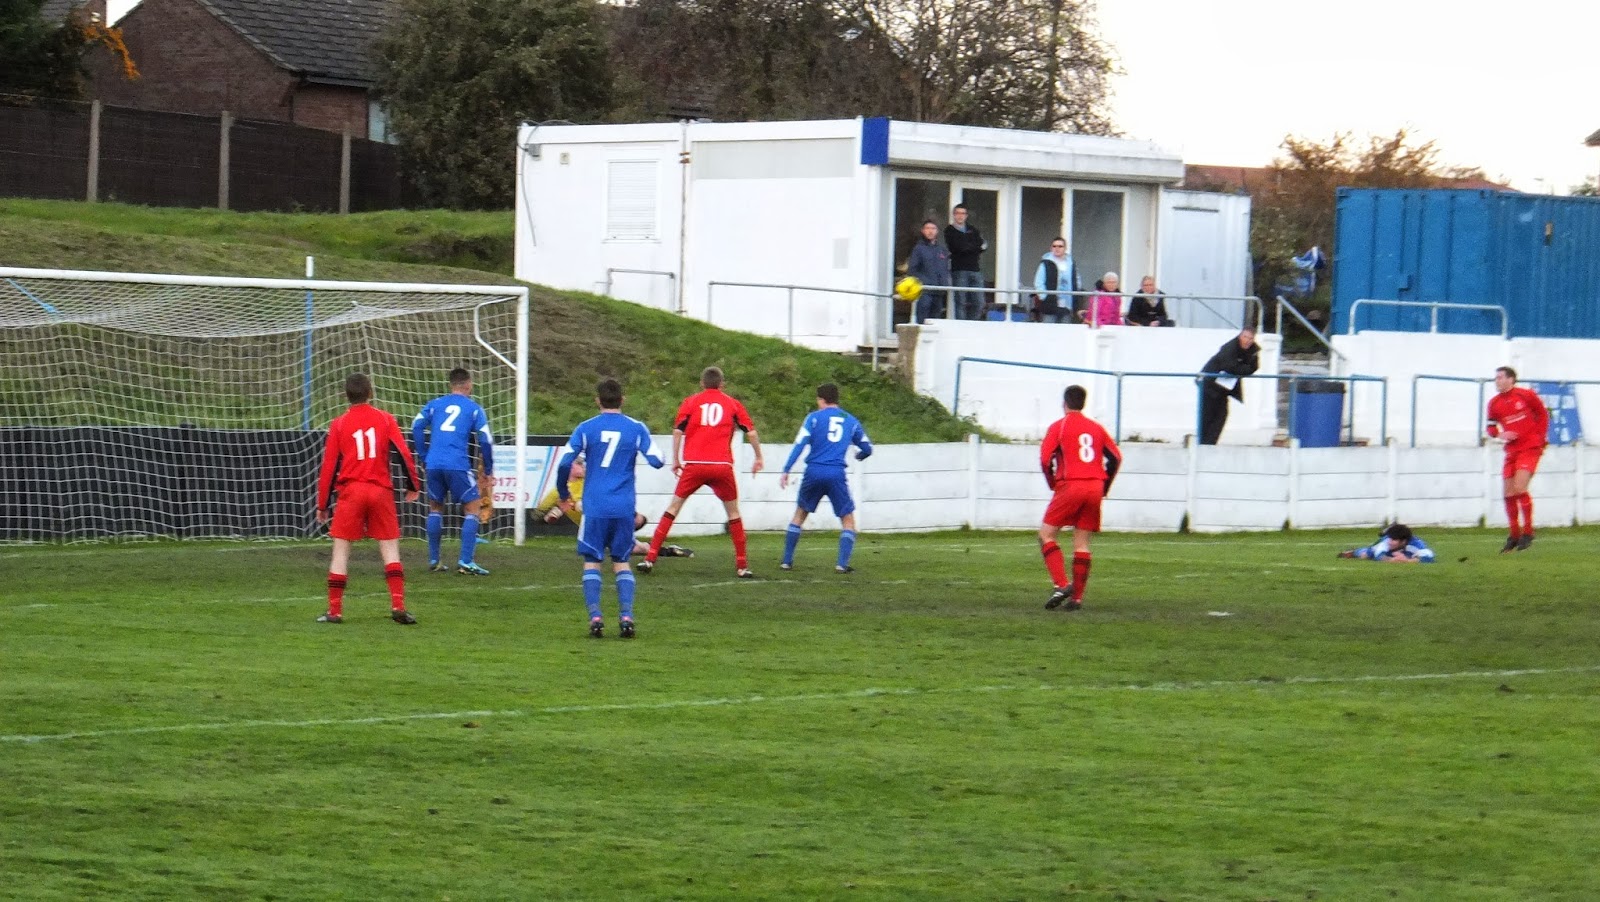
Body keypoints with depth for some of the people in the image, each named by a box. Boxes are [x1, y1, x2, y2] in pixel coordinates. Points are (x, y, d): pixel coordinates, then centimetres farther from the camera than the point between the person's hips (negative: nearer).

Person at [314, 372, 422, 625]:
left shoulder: (339, 424, 2)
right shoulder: (385, 419, 3)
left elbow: (329, 466, 4)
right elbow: (404, 453, -2)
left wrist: (322, 505, 9)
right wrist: (412, 485, 10)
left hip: (350, 491, -1)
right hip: (381, 490, 1)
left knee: (341, 549, 4)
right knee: (390, 549, 6)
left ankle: (335, 610, 2)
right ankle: (398, 605, -5)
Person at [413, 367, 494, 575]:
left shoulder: (434, 405, 16)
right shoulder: (474, 409, 9)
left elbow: (417, 426, 4)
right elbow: (486, 440, 2)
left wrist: (423, 457, 10)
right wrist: (488, 470, 13)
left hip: (433, 465, 4)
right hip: (458, 465, -3)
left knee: (435, 508, 20)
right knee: (472, 509, 5)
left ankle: (434, 561, 18)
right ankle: (465, 562, -6)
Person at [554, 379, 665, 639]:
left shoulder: (586, 428, 1)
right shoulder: (636, 428, 2)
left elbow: (564, 463, -3)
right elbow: (657, 461, -1)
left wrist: (563, 495, 13)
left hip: (594, 507, -1)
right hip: (624, 508, 1)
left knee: (592, 562, 5)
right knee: (621, 562, 13)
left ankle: (595, 616, -10)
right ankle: (626, 616, -3)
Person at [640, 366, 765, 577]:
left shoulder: (690, 402, 10)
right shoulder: (733, 403, 12)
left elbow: (677, 431, 1)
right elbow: (751, 432, 9)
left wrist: (675, 460, 5)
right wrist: (759, 458, 20)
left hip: (694, 465, 0)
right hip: (722, 465, 0)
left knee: (674, 506, 9)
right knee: (733, 511, 16)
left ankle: (650, 558, 1)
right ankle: (742, 565, 13)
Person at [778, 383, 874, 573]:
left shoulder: (814, 417, 4)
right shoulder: (851, 421, 13)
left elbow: (800, 444, -5)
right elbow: (867, 449, 19)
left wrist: (786, 471, -5)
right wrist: (859, 456, 43)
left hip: (814, 471, 0)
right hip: (837, 475, 0)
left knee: (800, 515, 17)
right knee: (848, 520, 9)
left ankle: (787, 561, 17)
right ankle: (842, 563, -7)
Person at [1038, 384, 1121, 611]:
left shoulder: (1059, 427, 2)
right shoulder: (1096, 428, 15)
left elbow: (1045, 458, -8)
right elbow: (1116, 457, 11)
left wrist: (1053, 484, 5)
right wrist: (1104, 488, 16)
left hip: (1070, 486, -5)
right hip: (1095, 489, 5)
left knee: (1046, 535, 4)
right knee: (1081, 543, 6)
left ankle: (1061, 584, -14)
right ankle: (1077, 598, 1)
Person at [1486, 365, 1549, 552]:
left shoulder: (1527, 395, -7)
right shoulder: (1495, 403, 5)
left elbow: (1543, 414, 6)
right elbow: (1491, 427, 12)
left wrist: (1541, 437, 0)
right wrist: (1500, 435, -10)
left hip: (1530, 447, -5)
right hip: (1511, 451, 5)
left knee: (1519, 488, -17)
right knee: (1509, 493, 4)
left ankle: (1527, 532, -6)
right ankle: (1514, 536, 17)